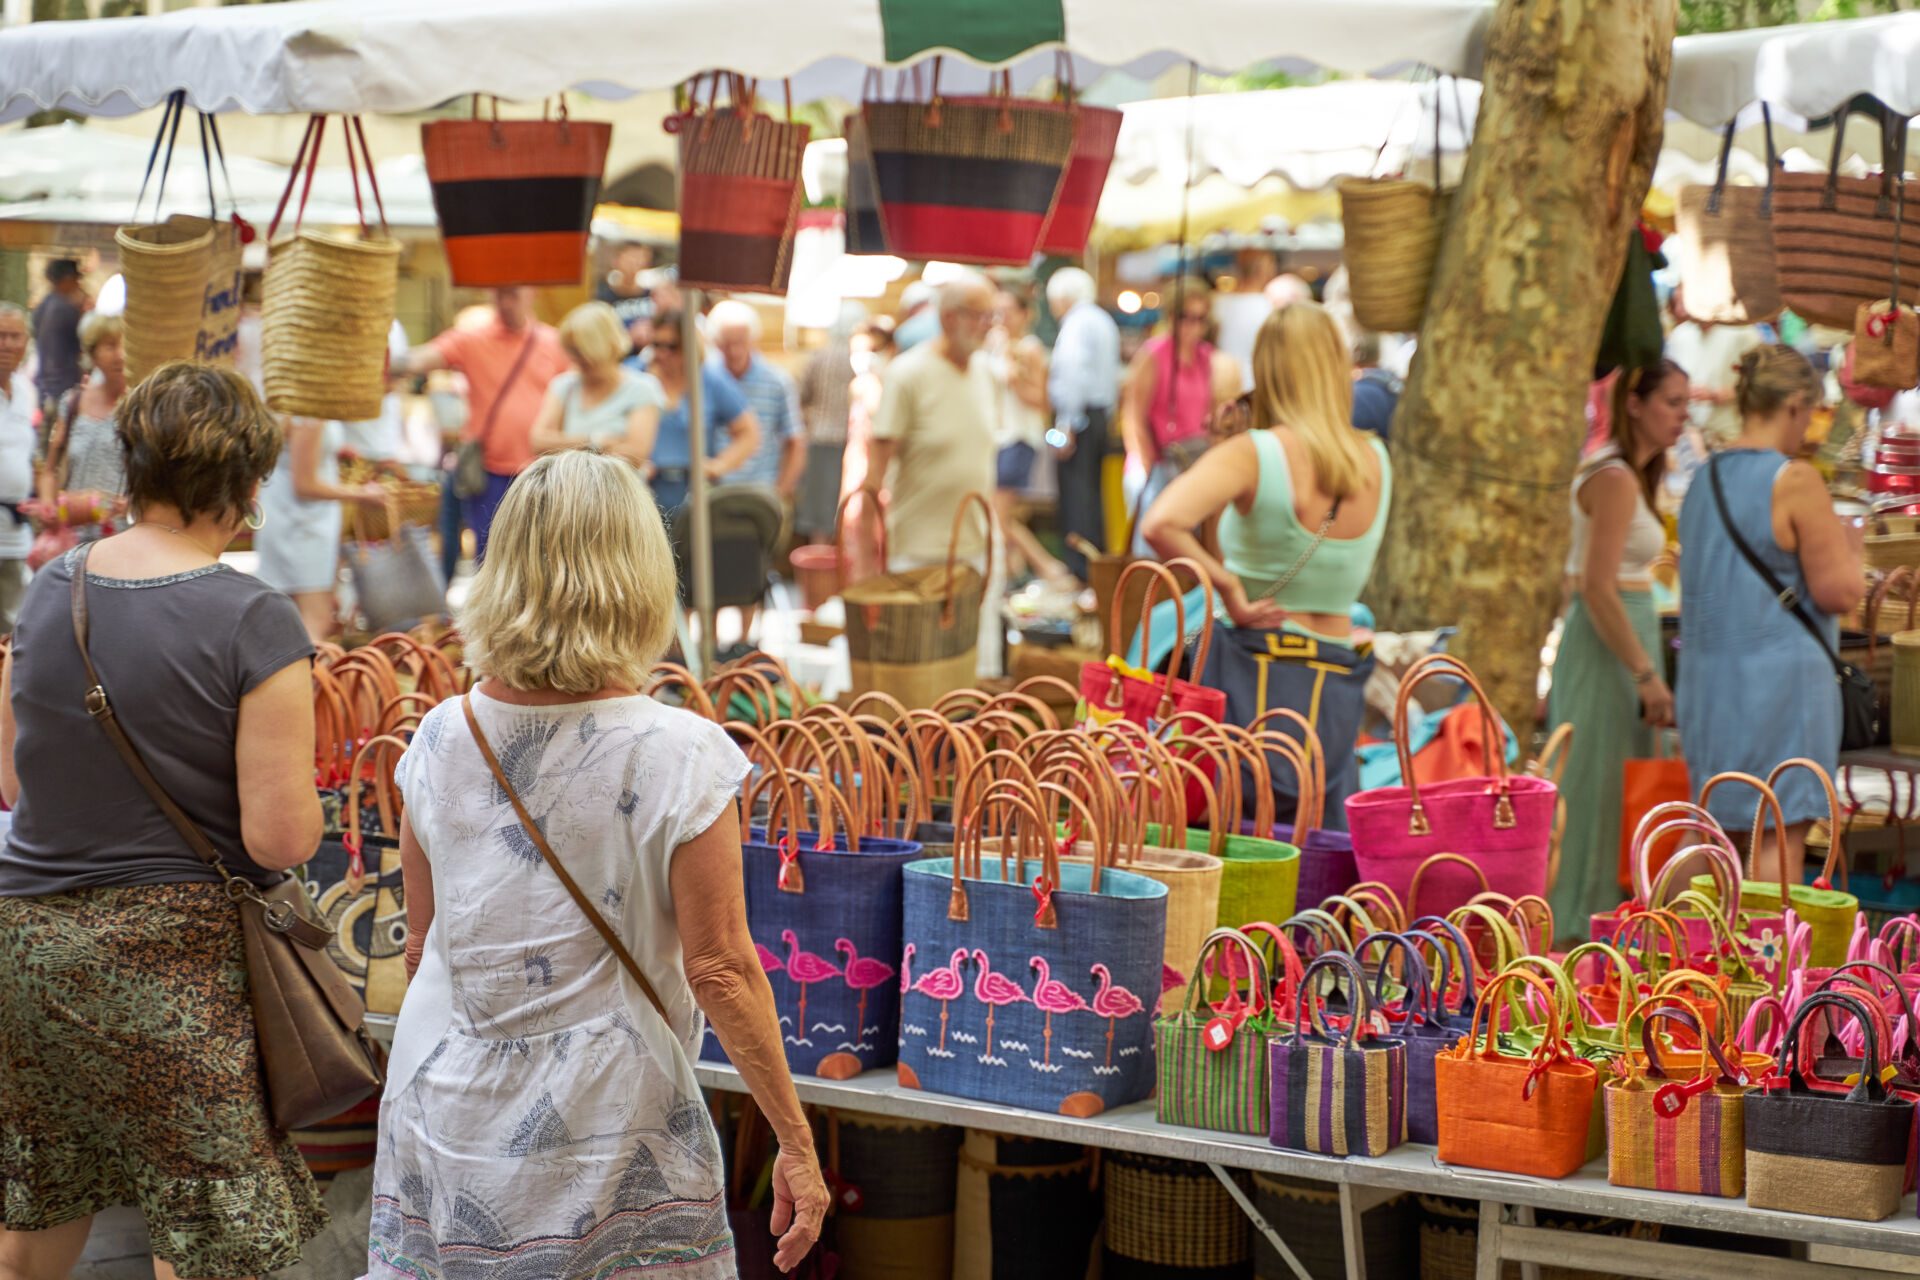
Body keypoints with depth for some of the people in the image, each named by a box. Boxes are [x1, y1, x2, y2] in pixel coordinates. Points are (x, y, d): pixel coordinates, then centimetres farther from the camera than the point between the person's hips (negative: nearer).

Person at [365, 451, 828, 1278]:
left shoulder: (441, 741, -2)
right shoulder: (678, 758, -14)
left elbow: (421, 948, 8)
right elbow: (719, 971, -13)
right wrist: (795, 1141, -5)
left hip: (444, 1112, 4)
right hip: (606, 1131, -4)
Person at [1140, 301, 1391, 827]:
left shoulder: (1253, 455, -11)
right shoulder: (1374, 462, 5)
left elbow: (1161, 524, -27)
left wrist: (1228, 588, -15)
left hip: (1256, 682, -5)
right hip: (1339, 686, 5)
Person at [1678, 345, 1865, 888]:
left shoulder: (1705, 479, 10)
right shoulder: (1795, 481, -14)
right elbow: (1839, 592, -14)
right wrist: (1850, 546, 6)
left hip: (1707, 679, 8)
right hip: (1780, 678, -8)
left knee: (1713, 830, 15)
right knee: (1783, 833, -3)